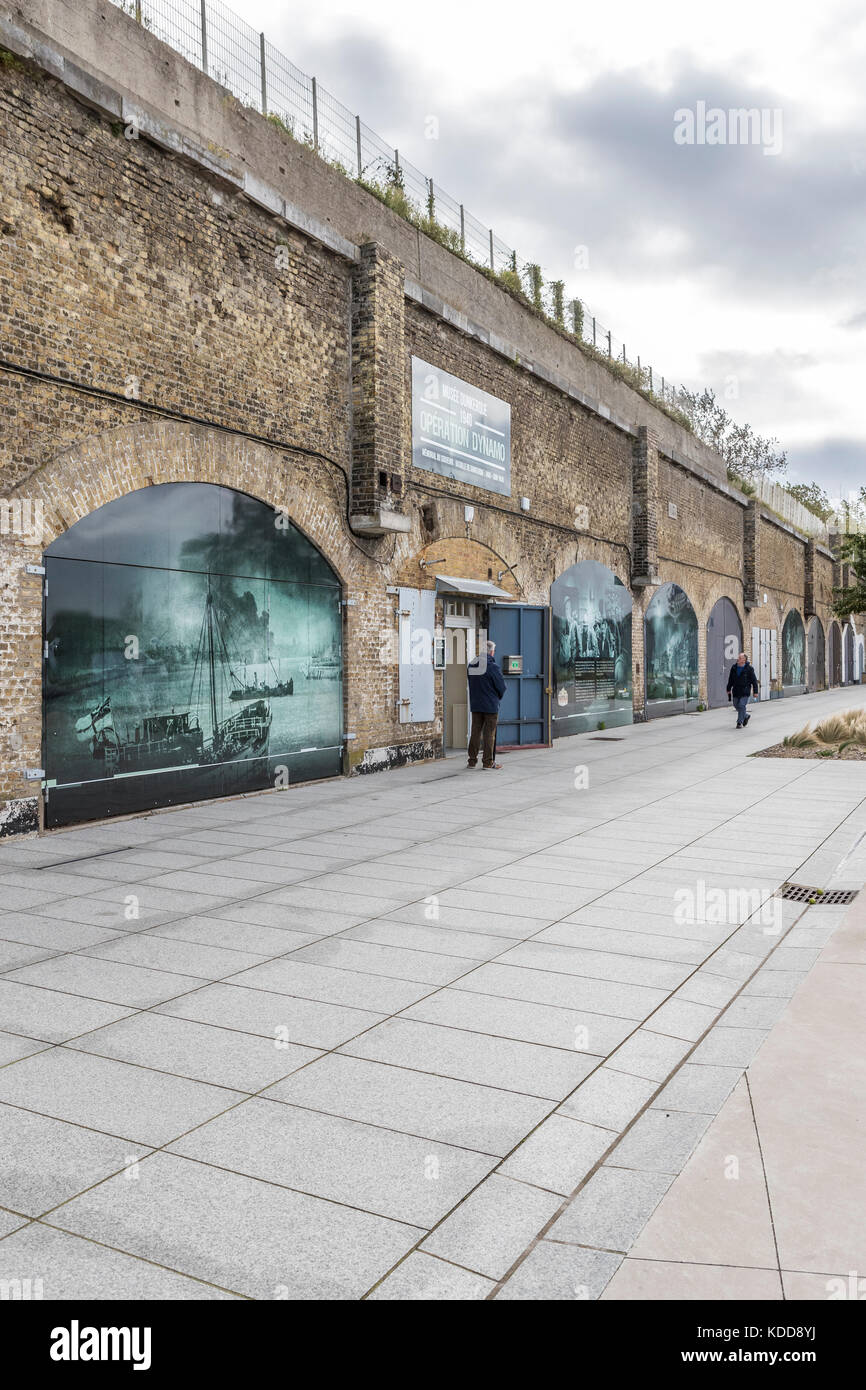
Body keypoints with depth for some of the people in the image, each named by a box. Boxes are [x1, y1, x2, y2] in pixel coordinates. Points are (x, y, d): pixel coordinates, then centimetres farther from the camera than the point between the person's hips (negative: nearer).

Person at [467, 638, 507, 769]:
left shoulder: (470, 665, 6)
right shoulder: (492, 666, -15)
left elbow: (470, 683, 9)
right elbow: (502, 686, -11)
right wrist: (498, 697, 8)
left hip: (475, 704, 6)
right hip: (490, 705, -6)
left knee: (475, 732, 11)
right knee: (489, 734, 0)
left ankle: (472, 761, 15)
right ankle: (488, 762, 3)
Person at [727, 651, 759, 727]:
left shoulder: (749, 668, -7)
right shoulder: (734, 667, 6)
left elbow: (754, 680, -4)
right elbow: (730, 680, 15)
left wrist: (755, 691, -6)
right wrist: (729, 689, 14)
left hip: (745, 691, -5)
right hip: (736, 691, 5)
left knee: (742, 705, -10)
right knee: (736, 706, 10)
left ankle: (740, 722, -3)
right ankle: (746, 716, 34)